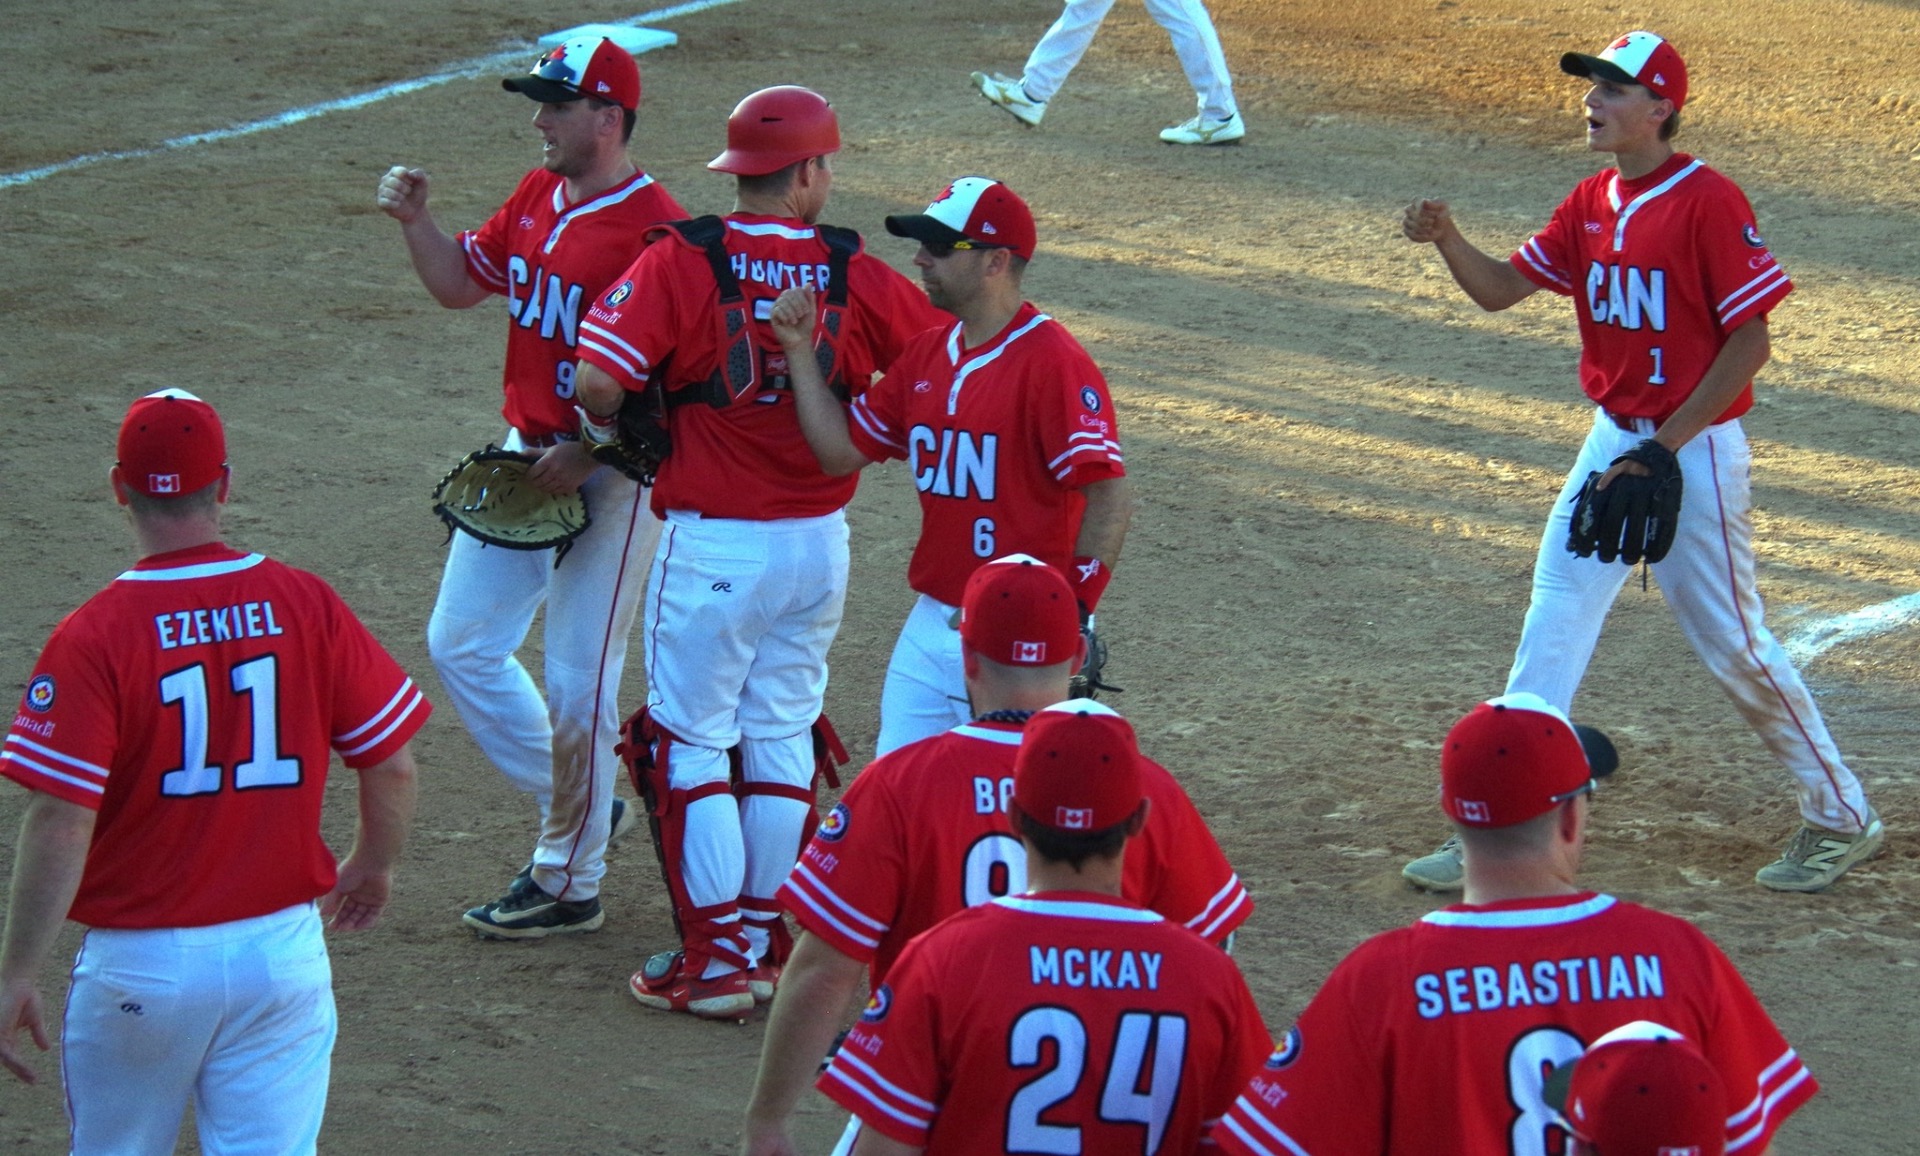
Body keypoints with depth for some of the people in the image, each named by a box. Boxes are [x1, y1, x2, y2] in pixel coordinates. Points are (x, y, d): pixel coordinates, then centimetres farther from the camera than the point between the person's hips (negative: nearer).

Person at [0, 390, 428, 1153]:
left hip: (140, 963, -2)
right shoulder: (305, 605, -5)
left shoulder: (95, 637, -14)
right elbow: (392, 767, 0)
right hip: (285, 949, 2)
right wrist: (373, 868, 20)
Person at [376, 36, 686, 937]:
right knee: (460, 643, 13)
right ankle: (576, 806, 28)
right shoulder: (536, 197, 7)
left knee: (578, 680, -1)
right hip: (525, 457, 9)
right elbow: (461, 284, 17)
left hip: (612, 476, -9)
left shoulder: (655, 228, -19)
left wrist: (587, 457, -24)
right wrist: (414, 220, 0)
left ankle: (569, 882, 12)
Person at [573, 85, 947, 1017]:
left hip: (712, 546, -4)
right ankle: (766, 946, 24)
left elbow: (598, 383, -19)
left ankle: (715, 962, 6)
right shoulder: (858, 276, -3)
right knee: (782, 739, 17)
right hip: (821, 545, 4)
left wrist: (607, 435, 3)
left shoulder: (682, 262, -11)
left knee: (691, 743, 6)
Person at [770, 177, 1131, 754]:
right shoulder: (927, 355, 12)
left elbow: (1110, 499, -18)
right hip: (931, 624, 8)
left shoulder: (1051, 361, -14)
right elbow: (841, 451, 17)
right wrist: (800, 350, 9)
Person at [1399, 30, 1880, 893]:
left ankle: (1841, 817, 17)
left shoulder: (1708, 203, -17)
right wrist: (1446, 239, -12)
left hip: (1695, 450, -7)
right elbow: (1501, 288, 8)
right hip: (1612, 438, 8)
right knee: (1552, 625, 4)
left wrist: (1667, 446, -19)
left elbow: (1750, 341, -18)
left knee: (1731, 643, 1)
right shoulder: (1591, 205, 6)